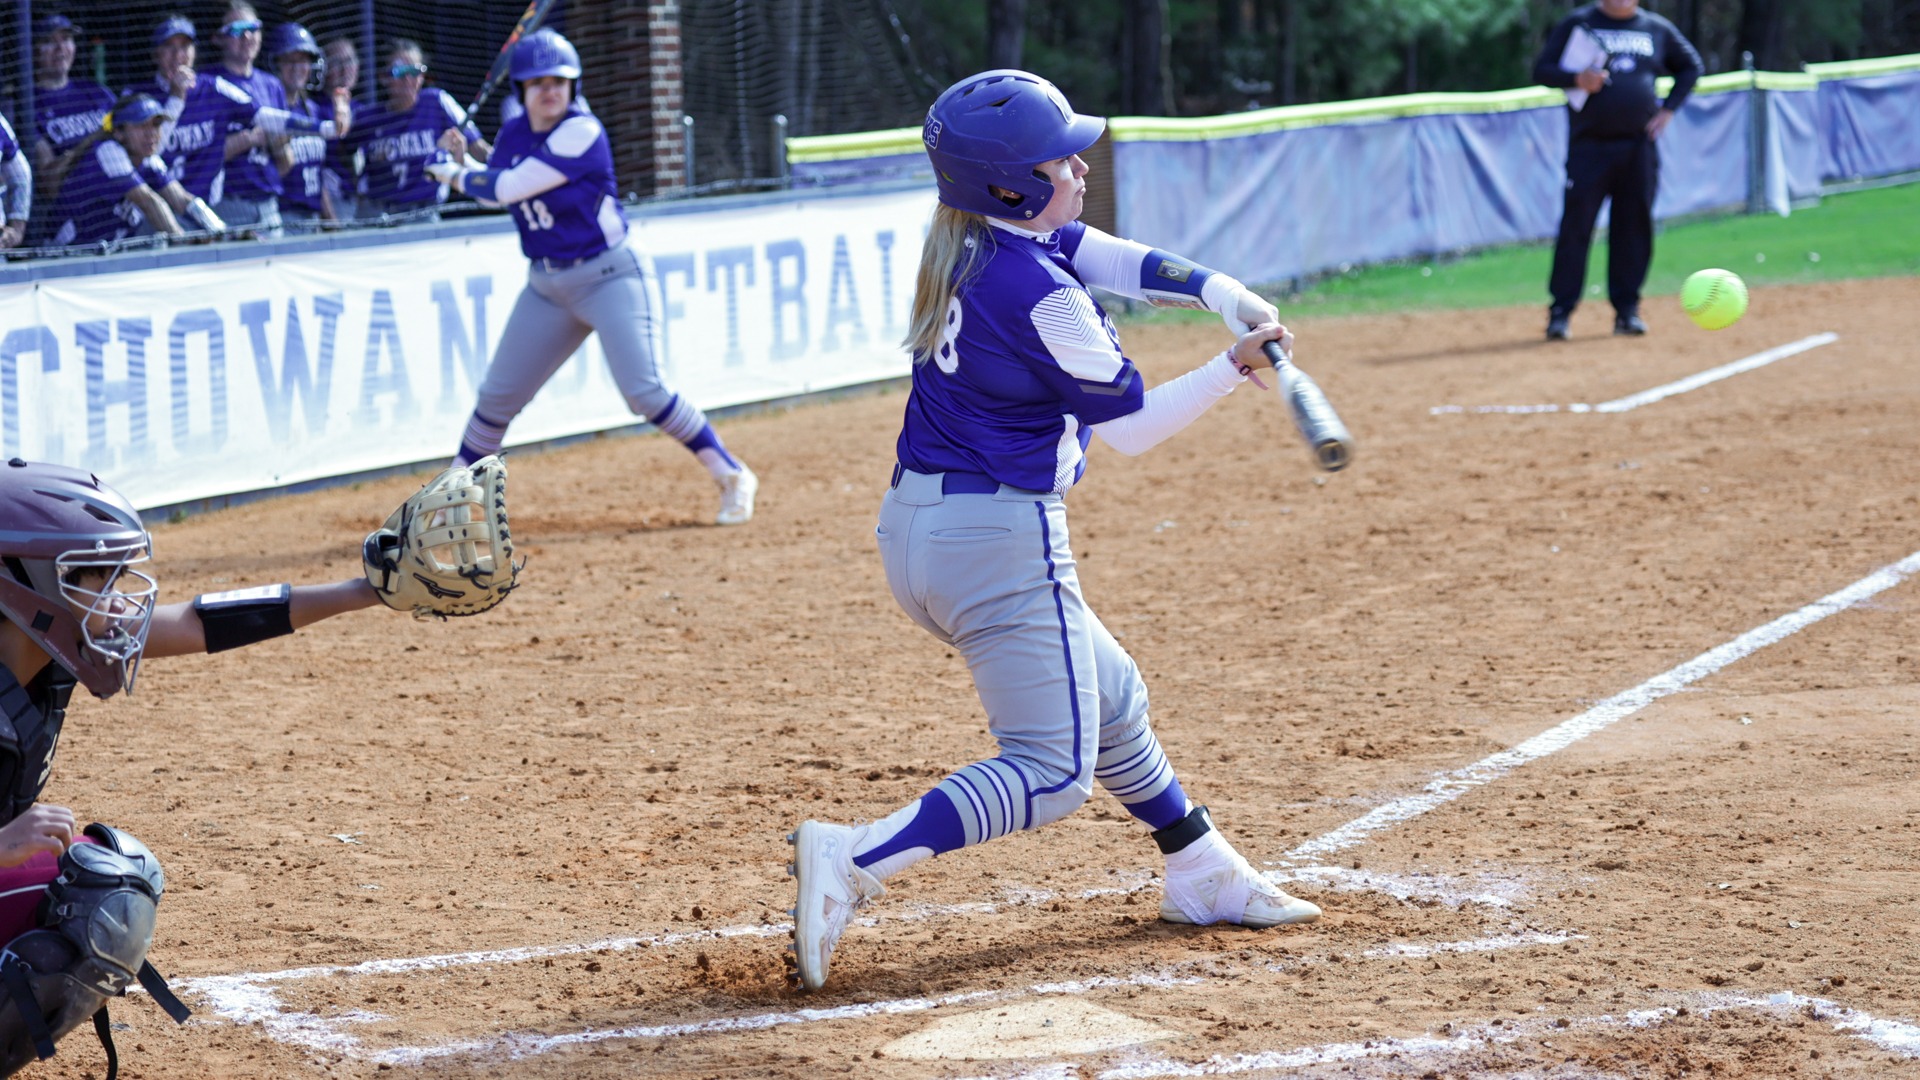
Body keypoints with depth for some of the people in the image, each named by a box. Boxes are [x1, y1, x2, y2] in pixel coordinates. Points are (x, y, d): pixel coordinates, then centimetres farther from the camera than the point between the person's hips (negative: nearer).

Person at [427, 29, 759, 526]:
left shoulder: (581, 132, -20)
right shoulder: (513, 135, 3)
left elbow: (509, 188, -21)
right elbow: (495, 195, 19)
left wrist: (454, 175, -5)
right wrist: (463, 159, 2)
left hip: (611, 276, -7)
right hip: (547, 286, 7)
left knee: (645, 391, -18)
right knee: (498, 395, 9)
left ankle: (732, 477, -7)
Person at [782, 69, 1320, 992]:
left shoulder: (970, 246, 6)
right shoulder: (1040, 293, -20)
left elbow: (1126, 261, 5)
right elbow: (1130, 424, -10)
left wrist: (1228, 297, -9)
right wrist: (1235, 366, -3)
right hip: (1000, 542, -10)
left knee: (1110, 701, 24)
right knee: (1052, 772, -5)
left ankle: (1203, 878, 37)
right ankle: (855, 862, -18)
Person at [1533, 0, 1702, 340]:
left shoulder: (1657, 29, 10)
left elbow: (1690, 67, 23)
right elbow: (1542, 70, 2)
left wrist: (1668, 109, 10)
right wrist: (1576, 79, -17)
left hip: (1639, 147, 3)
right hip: (1589, 146, -3)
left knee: (1634, 227, 4)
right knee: (1575, 225, -6)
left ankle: (1627, 310, 12)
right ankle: (1560, 312, -3)